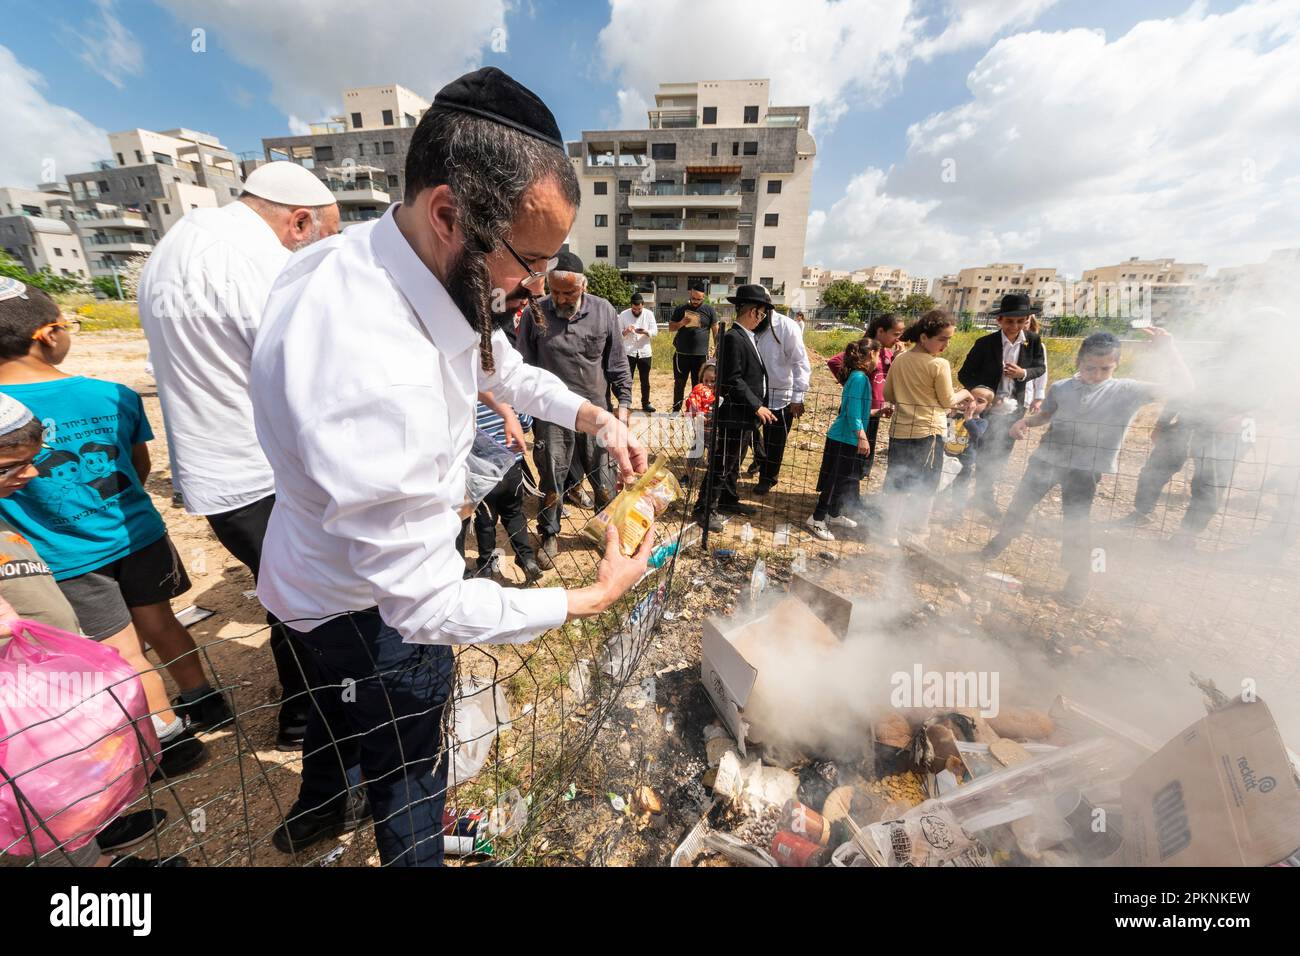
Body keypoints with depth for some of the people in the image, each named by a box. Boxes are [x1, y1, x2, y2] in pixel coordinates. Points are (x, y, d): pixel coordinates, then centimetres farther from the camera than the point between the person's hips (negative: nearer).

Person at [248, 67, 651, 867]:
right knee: (410, 771, 18)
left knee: (344, 704, 35)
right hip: (372, 611, -9)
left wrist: (593, 417, -8)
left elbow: (502, 365, 6)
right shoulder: (373, 374, -42)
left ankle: (316, 815, 68)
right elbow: (430, 605, -33)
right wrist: (589, 600, -23)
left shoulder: (435, 273, -12)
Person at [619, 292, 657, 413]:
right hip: (628, 352, -2)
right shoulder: (623, 315, -4)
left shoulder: (649, 314, 0)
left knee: (645, 380, 10)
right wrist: (626, 331, -22)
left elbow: (655, 331, -2)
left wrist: (645, 332, -22)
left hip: (644, 352, 2)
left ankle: (646, 403, 22)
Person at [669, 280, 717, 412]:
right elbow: (670, 327, 8)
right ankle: (676, 409, 20)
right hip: (681, 354, 1)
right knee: (679, 384, 9)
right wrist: (681, 323, -12)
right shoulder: (680, 309, 7)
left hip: (701, 355, -1)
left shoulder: (709, 310, 3)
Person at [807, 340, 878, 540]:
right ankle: (817, 519, 5)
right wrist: (862, 437, -24)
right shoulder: (859, 378, -16)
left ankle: (834, 514, 31)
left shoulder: (860, 377, 13)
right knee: (838, 481, -4)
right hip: (844, 439, -10)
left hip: (848, 439, 10)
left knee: (850, 479, 18)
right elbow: (853, 413, -22)